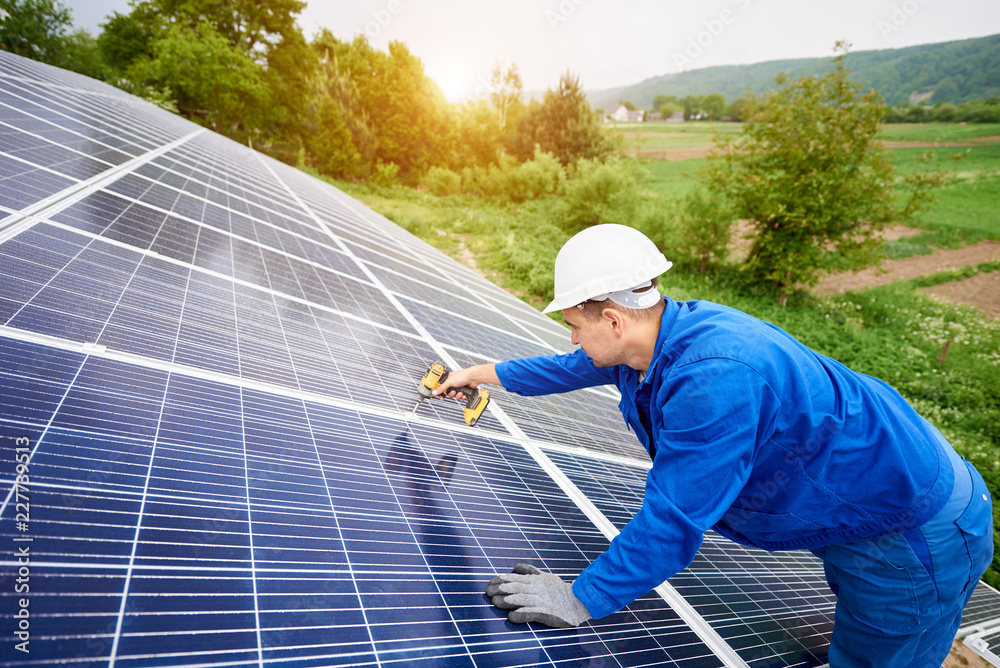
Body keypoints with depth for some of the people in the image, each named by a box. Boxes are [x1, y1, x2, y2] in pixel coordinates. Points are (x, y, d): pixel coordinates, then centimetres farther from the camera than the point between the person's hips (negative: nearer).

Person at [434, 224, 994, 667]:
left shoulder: (716, 379, -39)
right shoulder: (659, 333, -8)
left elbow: (672, 522, -34)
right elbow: (570, 369, 9)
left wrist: (580, 600, -22)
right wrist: (481, 374, 19)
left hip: (915, 541, -8)